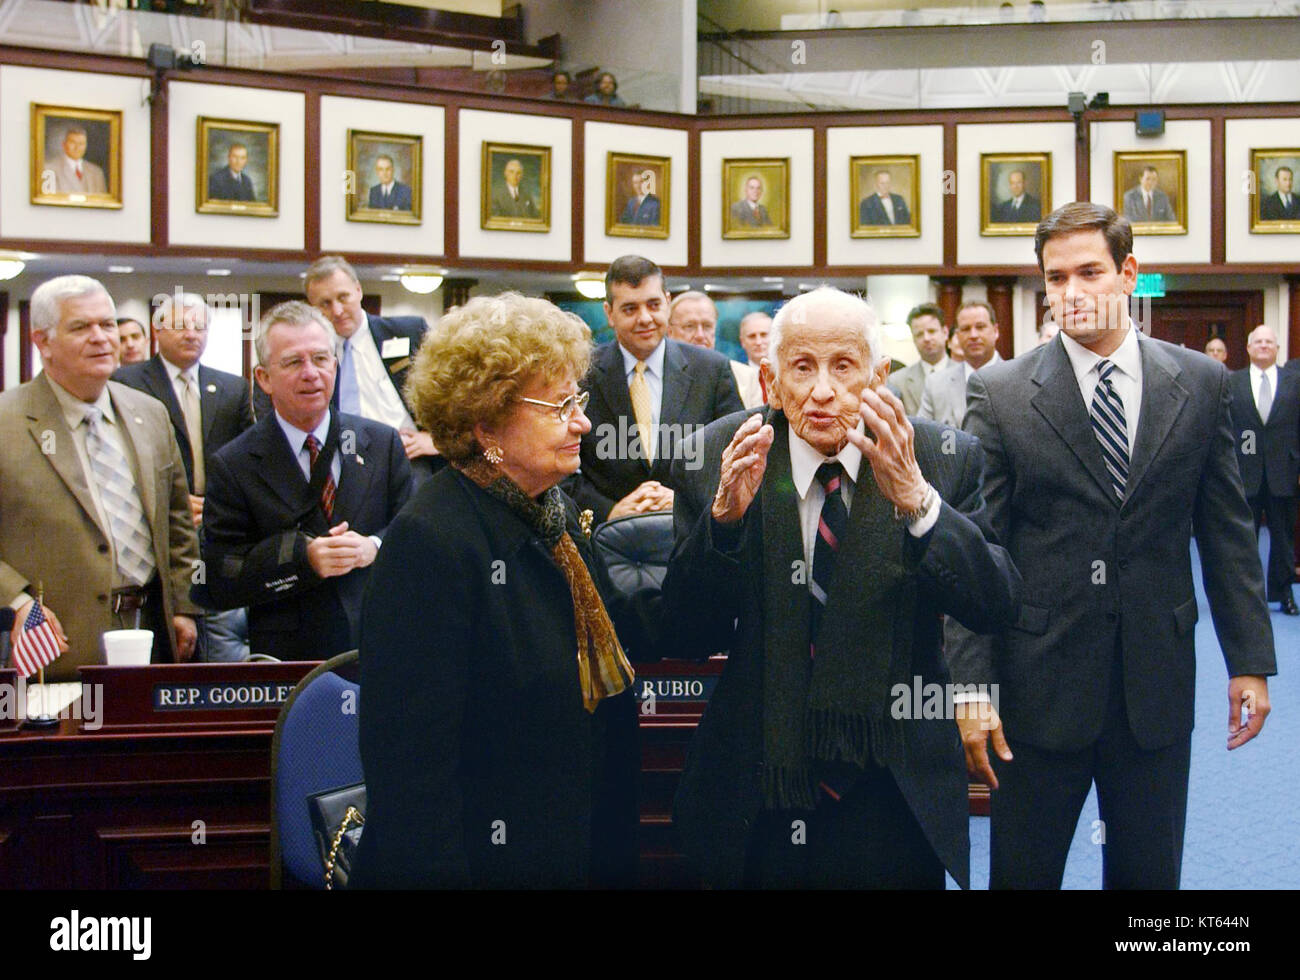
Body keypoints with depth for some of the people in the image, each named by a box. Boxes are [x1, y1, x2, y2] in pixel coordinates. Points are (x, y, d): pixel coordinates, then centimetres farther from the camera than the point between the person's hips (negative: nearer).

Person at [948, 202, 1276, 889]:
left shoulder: (1201, 383, 3)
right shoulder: (1000, 393, -4)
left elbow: (1227, 531, 8)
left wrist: (1250, 658, 5)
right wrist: (972, 685, -10)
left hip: (1158, 684, 2)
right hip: (1039, 685, -2)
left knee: (1150, 873, 13)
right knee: (1023, 872, 9)